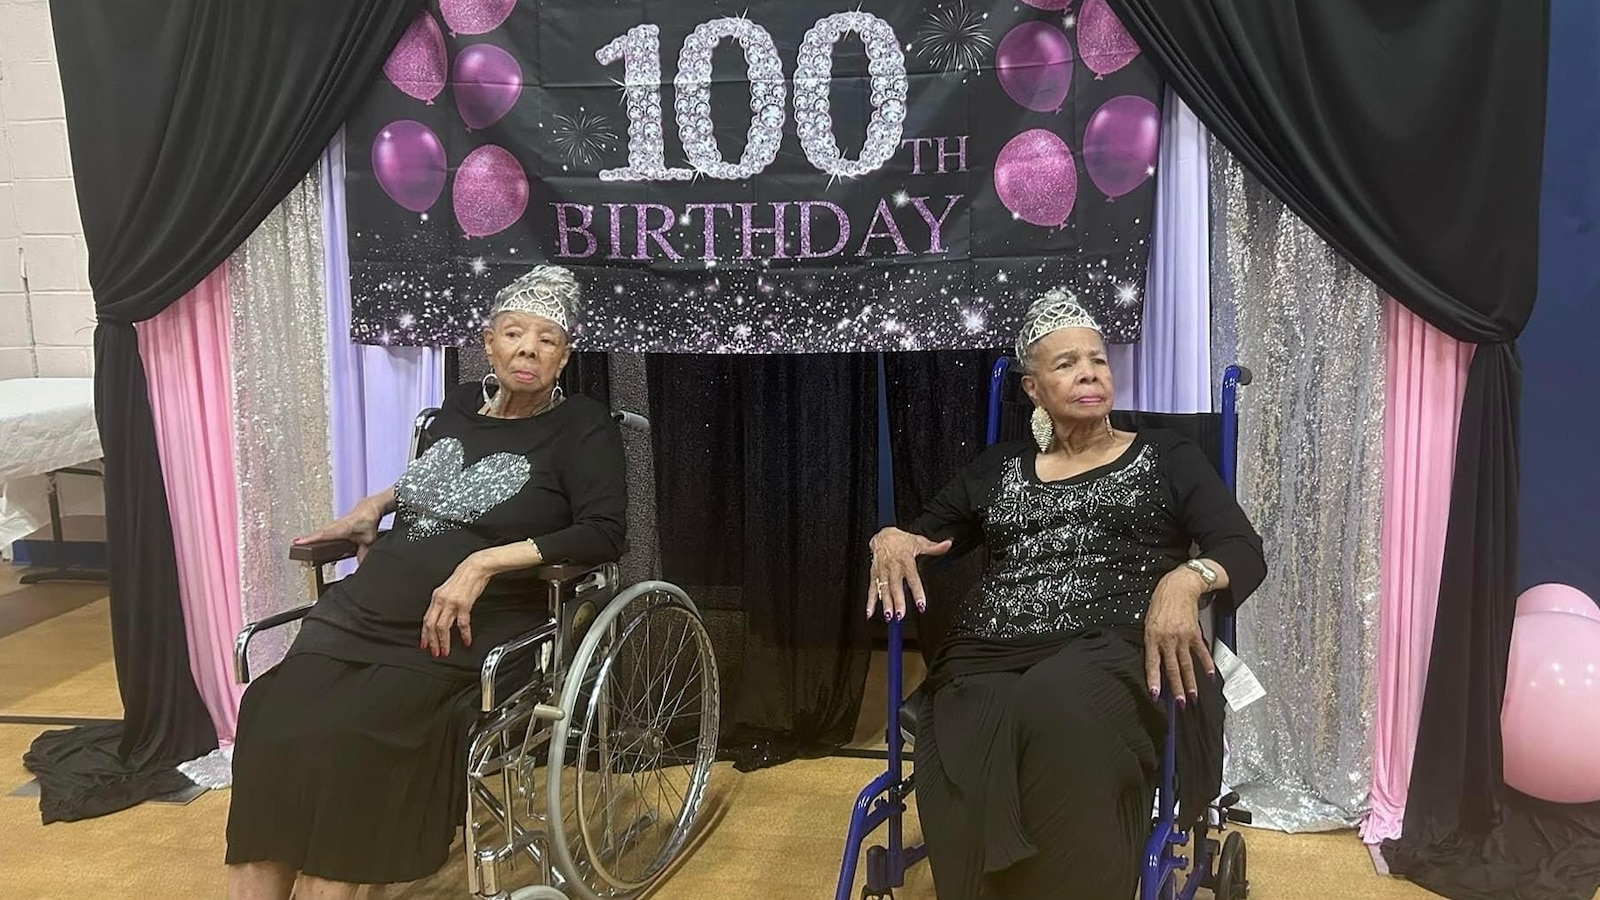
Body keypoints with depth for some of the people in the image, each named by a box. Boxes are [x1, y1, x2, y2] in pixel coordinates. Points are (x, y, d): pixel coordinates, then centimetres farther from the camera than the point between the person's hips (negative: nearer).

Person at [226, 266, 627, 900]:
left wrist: (484, 563, -18)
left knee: (340, 740, -28)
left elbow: (605, 534, -12)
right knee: (270, 721, -22)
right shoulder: (461, 406, 18)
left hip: (468, 631, -5)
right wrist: (376, 505, 18)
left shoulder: (582, 427, 1)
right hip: (367, 609, 5)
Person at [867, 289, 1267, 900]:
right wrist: (890, 538, 1)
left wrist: (1186, 578, -18)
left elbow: (1246, 552, 6)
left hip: (1115, 650, -2)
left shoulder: (1165, 458, 17)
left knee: (1057, 714, -39)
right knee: (967, 762, -34)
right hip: (991, 654, 2)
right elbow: (920, 538, 28)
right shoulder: (996, 468, 25)